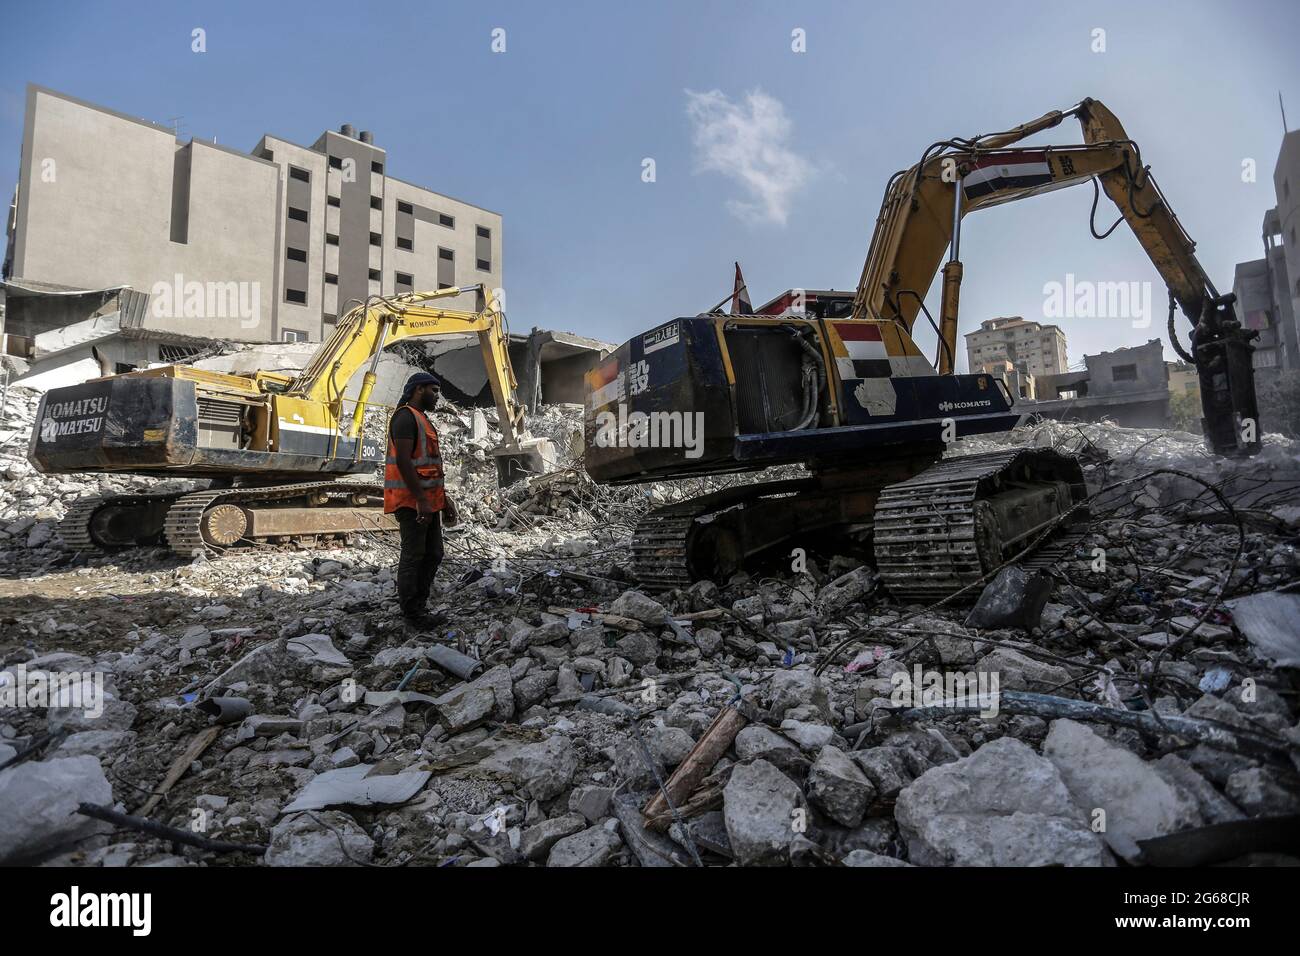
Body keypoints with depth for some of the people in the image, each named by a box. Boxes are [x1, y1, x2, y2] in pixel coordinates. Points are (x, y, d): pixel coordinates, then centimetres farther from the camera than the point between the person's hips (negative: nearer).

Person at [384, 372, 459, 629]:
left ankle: (419, 606, 23)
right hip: (412, 501, -10)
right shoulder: (406, 416, -11)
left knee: (433, 554, 13)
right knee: (413, 556, -3)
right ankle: (412, 615, 6)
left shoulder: (423, 420, 21)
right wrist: (421, 500, -24)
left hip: (429, 501, 10)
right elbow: (403, 461, -21)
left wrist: (443, 499, 21)